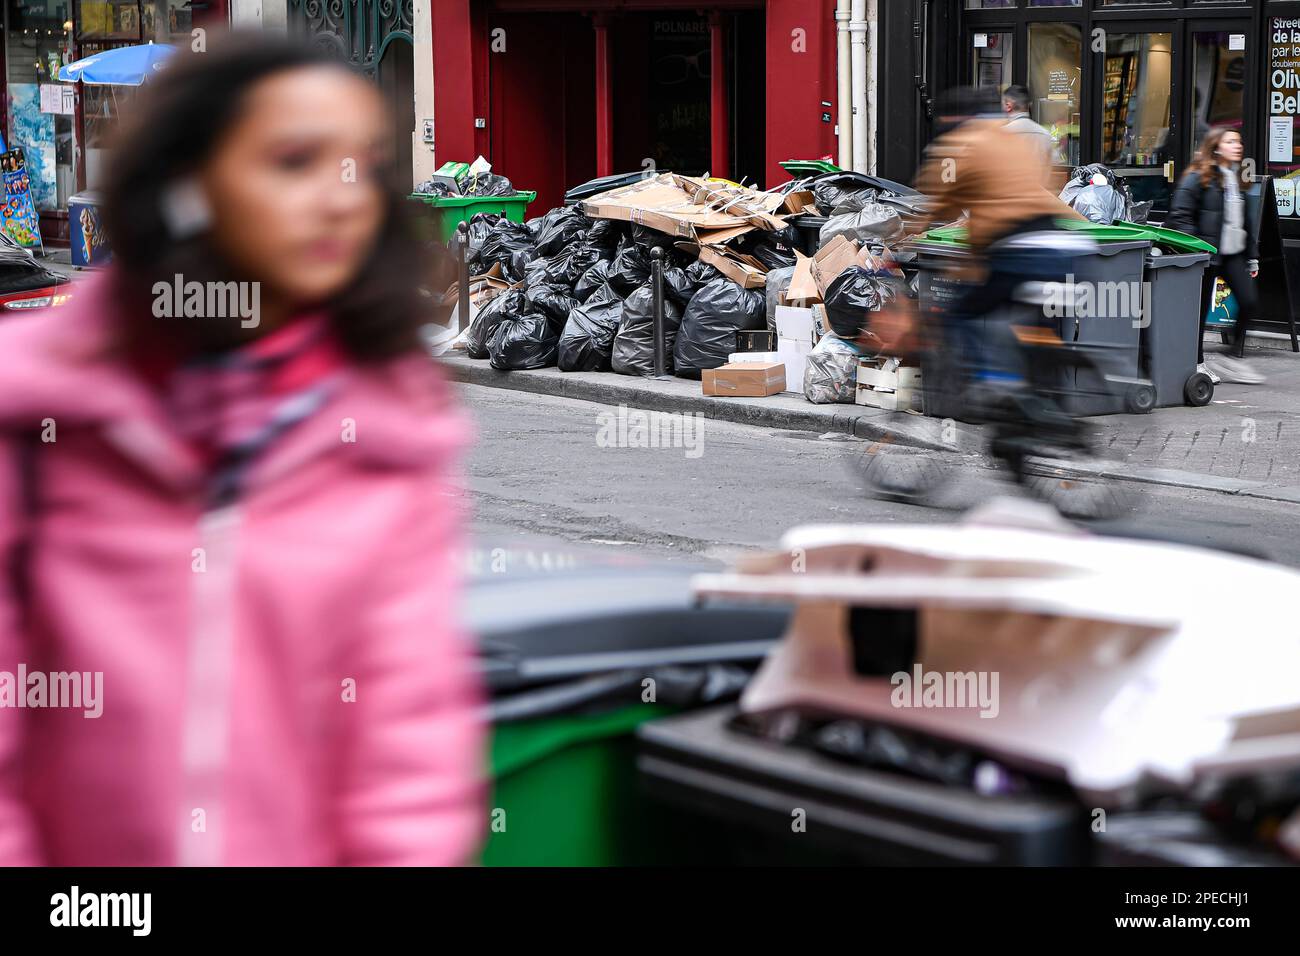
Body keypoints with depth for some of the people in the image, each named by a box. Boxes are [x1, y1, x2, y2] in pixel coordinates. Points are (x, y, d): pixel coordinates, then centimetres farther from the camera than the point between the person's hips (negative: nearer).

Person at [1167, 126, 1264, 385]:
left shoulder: (1236, 178, 15)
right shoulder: (1198, 177, -8)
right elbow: (1179, 216, -12)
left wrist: (1252, 255, 17)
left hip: (1233, 253, 7)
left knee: (1249, 301, -4)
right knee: (1201, 308, 2)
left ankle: (1235, 356, 9)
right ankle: (1197, 363, 14)